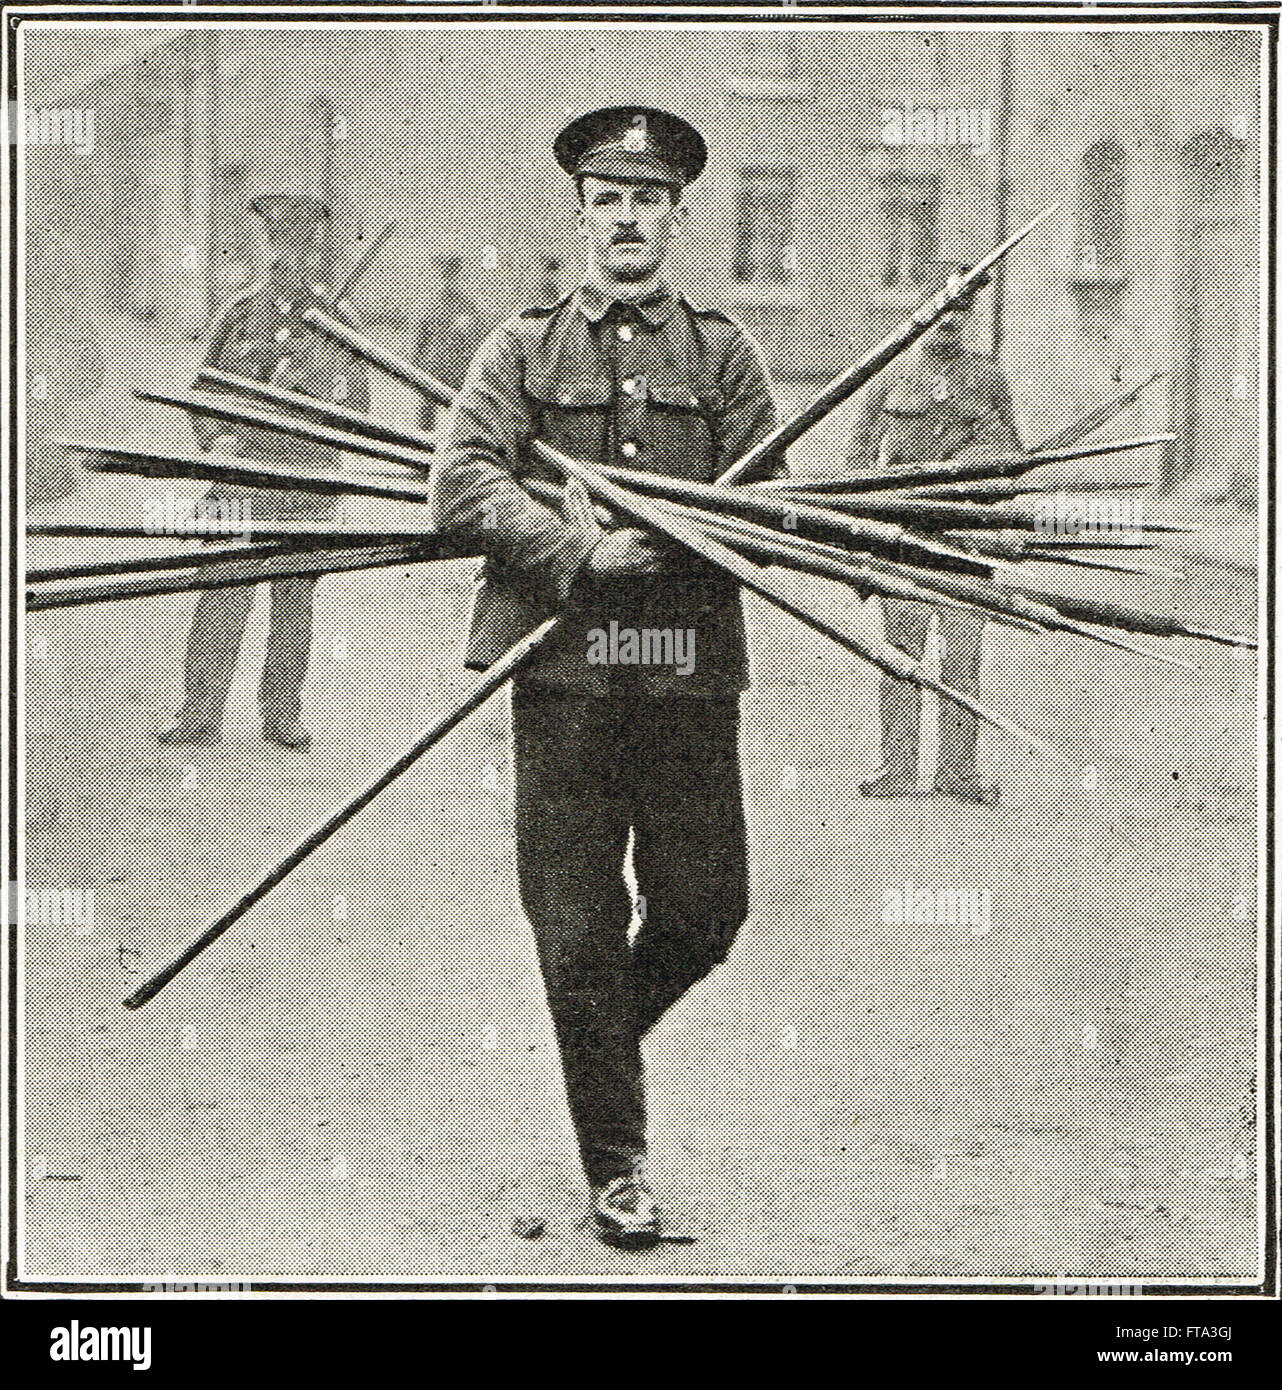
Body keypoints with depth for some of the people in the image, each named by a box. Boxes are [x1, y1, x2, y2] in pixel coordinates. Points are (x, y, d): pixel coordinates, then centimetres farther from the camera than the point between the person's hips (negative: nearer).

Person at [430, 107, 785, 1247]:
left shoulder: (723, 352, 11)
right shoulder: (525, 347, 9)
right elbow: (464, 485, -5)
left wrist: (629, 524, -13)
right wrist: (584, 551, -17)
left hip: (691, 670, 1)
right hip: (562, 666, -1)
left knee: (707, 907, 4)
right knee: (577, 929, 1)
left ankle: (611, 1029, 37)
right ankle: (618, 1169, 14)